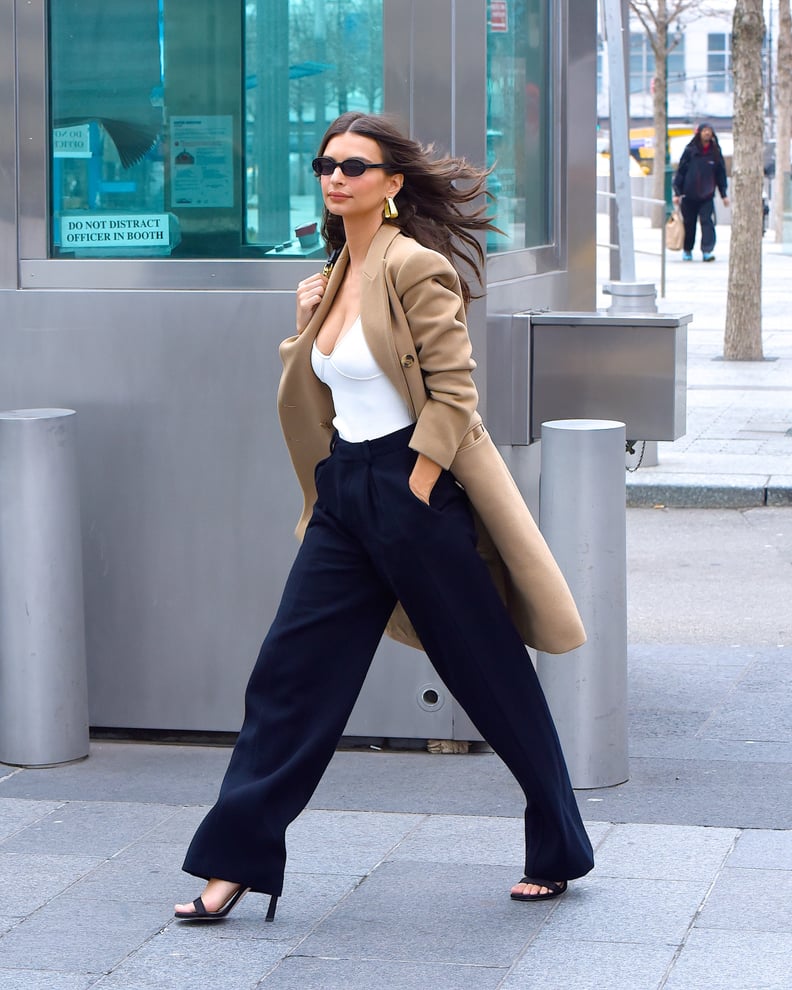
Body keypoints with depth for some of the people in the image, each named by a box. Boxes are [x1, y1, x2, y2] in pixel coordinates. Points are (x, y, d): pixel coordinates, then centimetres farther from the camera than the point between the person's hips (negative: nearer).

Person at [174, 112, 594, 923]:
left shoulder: (415, 266, -12)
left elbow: (453, 393, -15)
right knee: (287, 674, 3)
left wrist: (412, 494, -16)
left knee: (493, 681, 5)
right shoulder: (329, 281, 13)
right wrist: (309, 320, 6)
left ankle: (558, 854, 20)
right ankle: (235, 864, 7)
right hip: (344, 498, 8)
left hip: (414, 489, -8)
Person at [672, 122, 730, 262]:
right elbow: (680, 172, 1)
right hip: (689, 195, 0)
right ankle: (687, 250, 24)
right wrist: (677, 192, -3)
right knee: (689, 223, 9)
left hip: (707, 196, 0)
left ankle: (707, 250, -17)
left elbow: (721, 174, 10)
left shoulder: (716, 153, 5)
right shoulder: (690, 151, -1)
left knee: (707, 222, -13)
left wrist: (723, 194, 8)